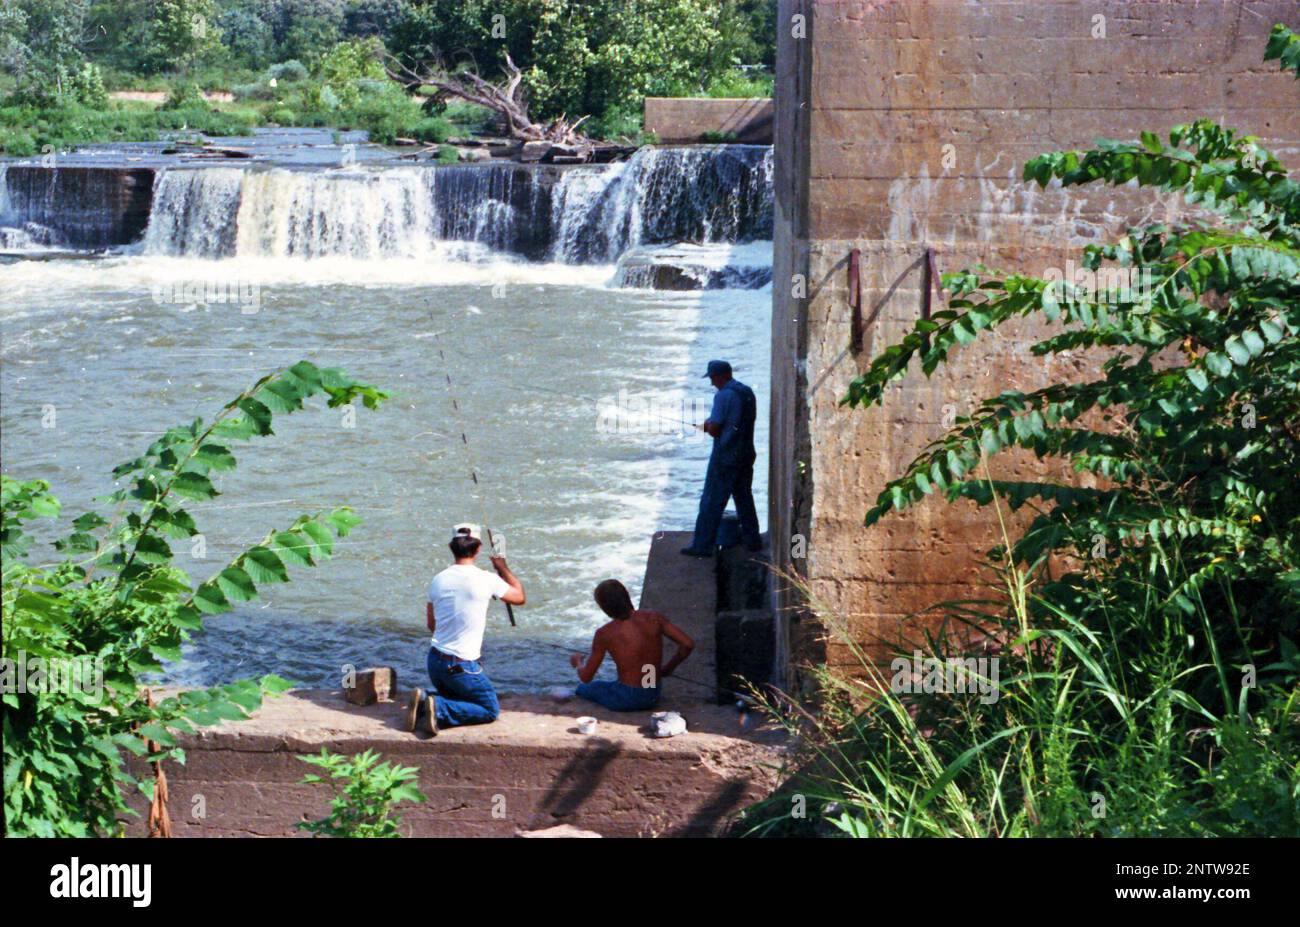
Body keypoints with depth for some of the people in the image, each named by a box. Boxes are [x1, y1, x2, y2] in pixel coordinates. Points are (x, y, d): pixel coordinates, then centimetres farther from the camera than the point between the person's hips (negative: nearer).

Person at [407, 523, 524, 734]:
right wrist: (503, 568, 19)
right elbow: (519, 597, 6)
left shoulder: (439, 580, 2)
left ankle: (423, 701, -1)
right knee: (491, 710, 9)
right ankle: (439, 710, -13)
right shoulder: (486, 580, -13)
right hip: (462, 667, -6)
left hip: (435, 660, 6)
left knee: (456, 698, 29)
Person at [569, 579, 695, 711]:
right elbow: (688, 644, -7)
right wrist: (668, 668, 11)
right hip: (653, 697, 4)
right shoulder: (654, 618, -7)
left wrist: (578, 662, 18)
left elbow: (586, 677, -5)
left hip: (626, 700, -4)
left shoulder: (605, 634, -15)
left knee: (582, 690, 26)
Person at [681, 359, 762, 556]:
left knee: (712, 502, -3)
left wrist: (708, 426, 5)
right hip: (746, 454, 8)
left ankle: (702, 545, -1)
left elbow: (715, 430, -17)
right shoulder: (748, 393, 9)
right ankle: (752, 540, 22)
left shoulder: (723, 395, -16)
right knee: (744, 498, 18)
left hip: (725, 457, -8)